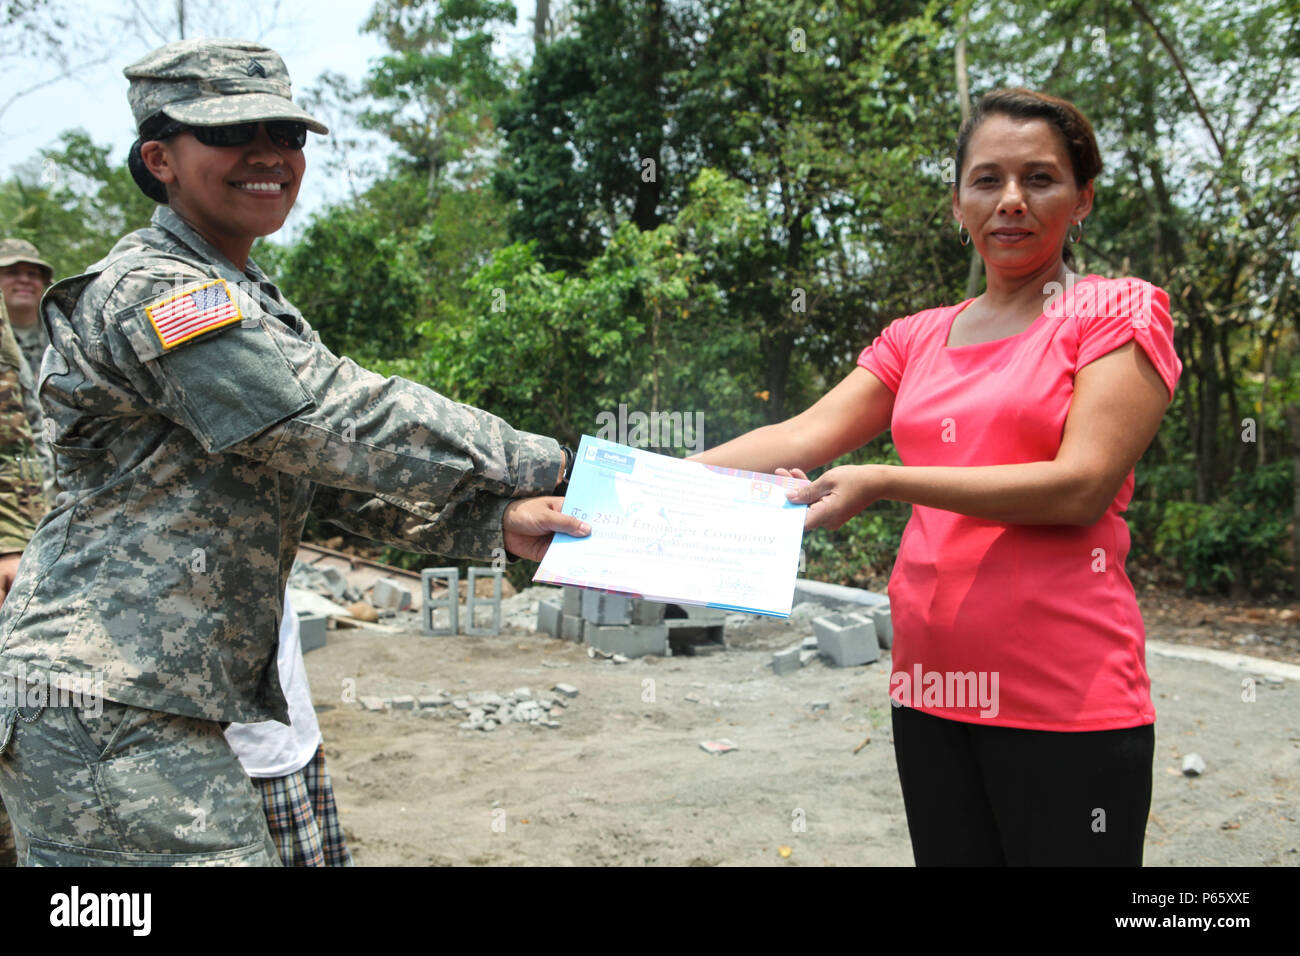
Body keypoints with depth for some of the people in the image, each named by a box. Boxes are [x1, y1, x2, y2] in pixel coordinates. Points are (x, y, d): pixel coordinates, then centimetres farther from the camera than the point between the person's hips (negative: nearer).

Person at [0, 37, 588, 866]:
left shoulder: (250, 305, 17)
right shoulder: (153, 295, -15)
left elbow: (333, 473, 10)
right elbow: (345, 424, -21)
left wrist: (496, 523, -4)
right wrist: (541, 464, -12)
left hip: (161, 699, 10)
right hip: (105, 710, -10)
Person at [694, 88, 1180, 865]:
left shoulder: (1119, 313, -1)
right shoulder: (918, 339, 13)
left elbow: (1079, 487, -14)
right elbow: (800, 437, 2)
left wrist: (882, 483, -18)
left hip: (1064, 698, -5)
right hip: (931, 681, 5)